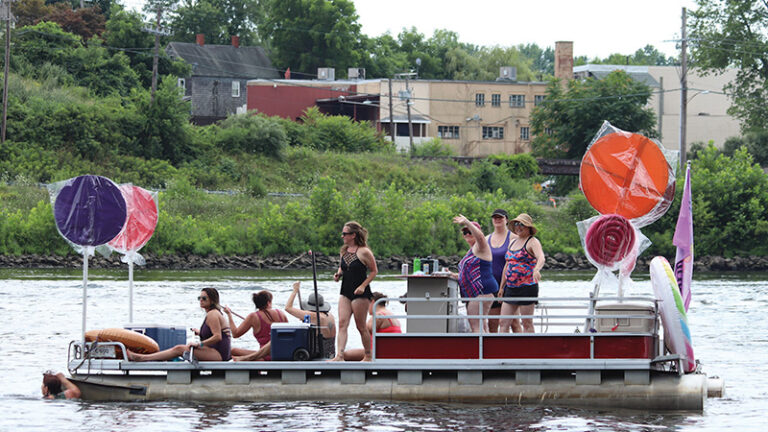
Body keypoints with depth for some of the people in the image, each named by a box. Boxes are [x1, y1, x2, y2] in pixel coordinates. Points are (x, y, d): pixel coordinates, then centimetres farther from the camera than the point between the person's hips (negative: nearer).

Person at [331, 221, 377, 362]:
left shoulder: (364, 252, -11)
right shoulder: (344, 251, 9)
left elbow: (374, 271, -6)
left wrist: (363, 285, -16)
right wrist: (338, 274, 1)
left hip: (360, 293, -6)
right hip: (345, 292, 6)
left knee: (361, 327, 2)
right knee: (342, 323, -8)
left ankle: (368, 356, 17)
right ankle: (339, 356, -16)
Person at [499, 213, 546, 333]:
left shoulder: (532, 242, -5)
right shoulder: (513, 242, 17)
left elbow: (541, 258, -24)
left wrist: (536, 269, -45)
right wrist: (502, 287, 24)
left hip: (527, 287, -7)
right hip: (511, 288, 7)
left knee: (527, 323, -3)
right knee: (503, 323, 2)